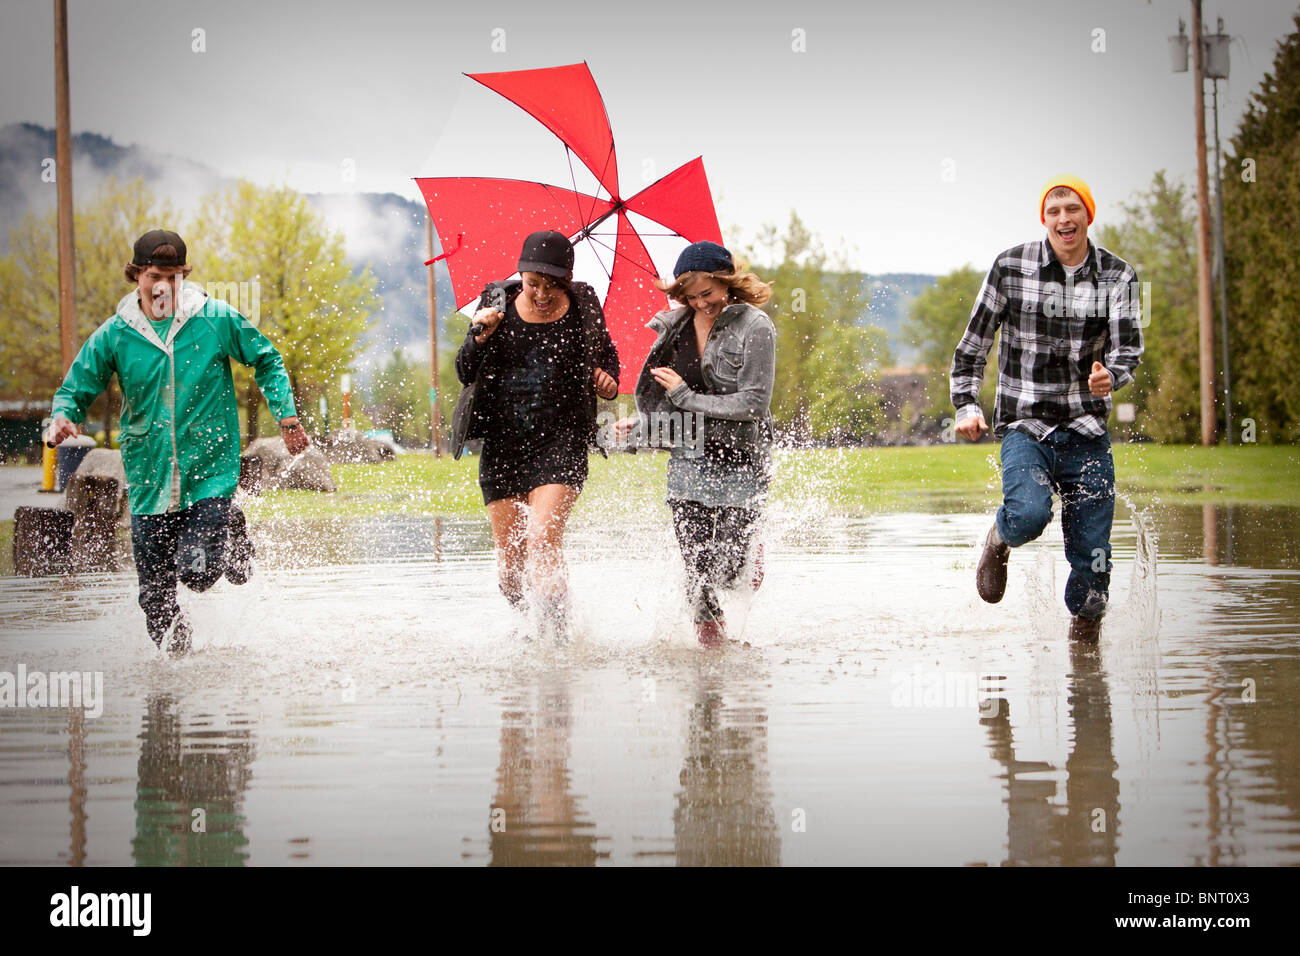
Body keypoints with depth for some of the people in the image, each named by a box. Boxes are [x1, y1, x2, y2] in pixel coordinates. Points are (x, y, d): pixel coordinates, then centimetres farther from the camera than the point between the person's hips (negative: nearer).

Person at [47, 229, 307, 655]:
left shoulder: (216, 319, -4)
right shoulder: (114, 335, -2)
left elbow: (266, 360, 10)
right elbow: (75, 391, 4)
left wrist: (287, 416, 2)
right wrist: (62, 418, -18)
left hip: (209, 472, -2)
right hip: (149, 477, 2)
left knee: (197, 572, -18)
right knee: (156, 599, 3)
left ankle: (231, 533, 16)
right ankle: (174, 646, 36)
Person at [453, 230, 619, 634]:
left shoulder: (583, 309, 0)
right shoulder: (499, 303, 0)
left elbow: (606, 352, 21)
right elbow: (465, 374, 1)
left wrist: (608, 381, -1)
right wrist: (480, 336, -18)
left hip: (560, 442, -2)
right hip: (502, 444, 2)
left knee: (542, 540, -20)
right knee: (509, 557, 6)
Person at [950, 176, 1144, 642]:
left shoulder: (1118, 276, 2)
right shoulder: (1010, 267, -2)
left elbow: (1128, 349, -5)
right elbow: (973, 344, 7)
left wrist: (1110, 376, -27)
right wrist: (966, 405, -3)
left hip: (1087, 431, 2)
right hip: (1024, 426, -2)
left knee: (1091, 557, -4)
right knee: (1028, 515, -28)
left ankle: (1084, 635, 17)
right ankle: (999, 539, 8)